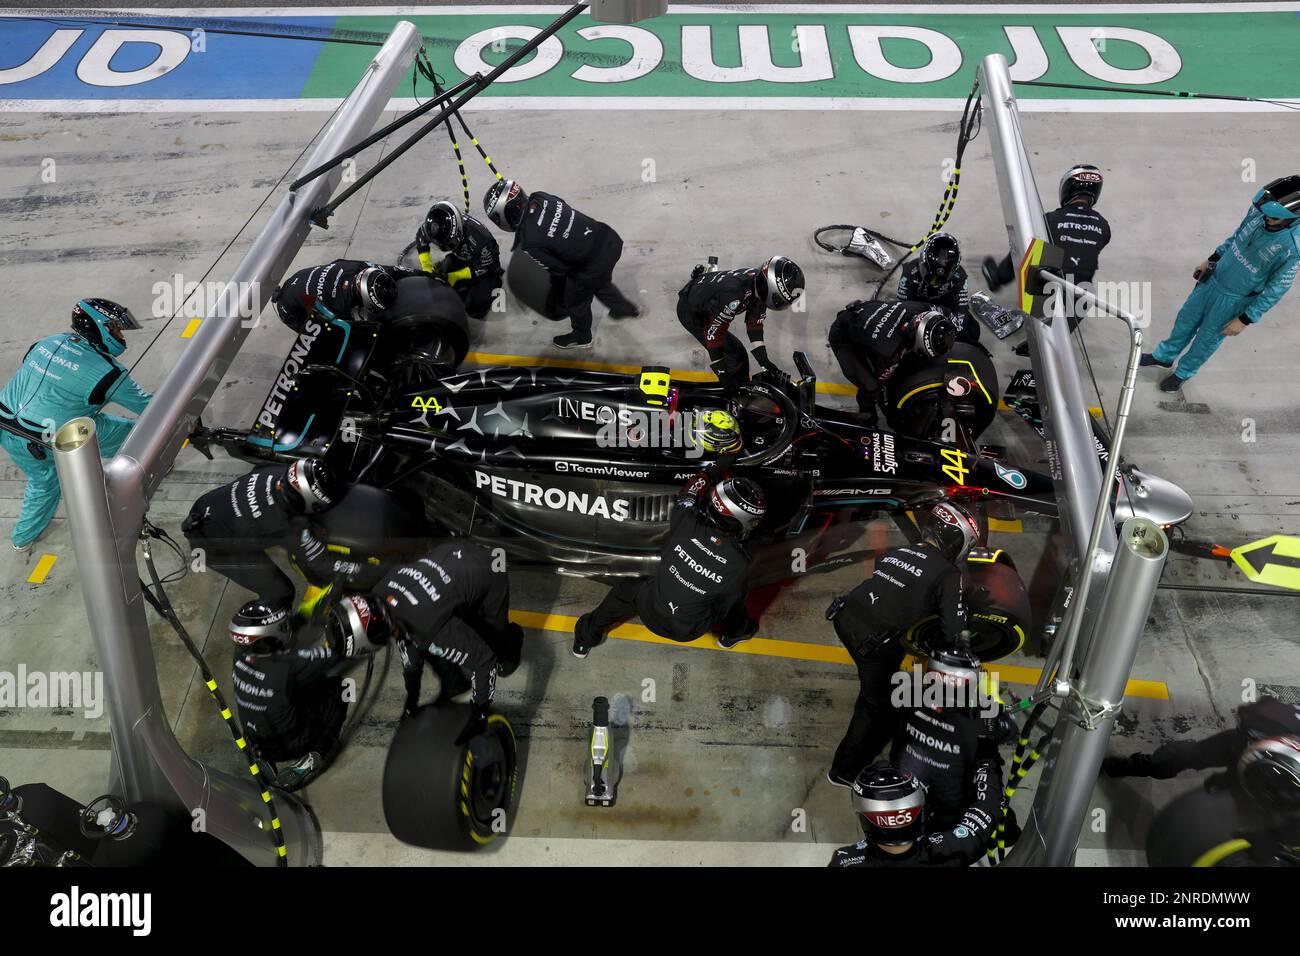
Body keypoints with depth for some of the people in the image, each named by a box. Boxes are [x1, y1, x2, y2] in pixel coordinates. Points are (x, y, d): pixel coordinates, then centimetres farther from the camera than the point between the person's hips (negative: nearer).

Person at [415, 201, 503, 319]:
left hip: (486, 263, -5)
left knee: (475, 309, -18)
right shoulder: (438, 226, -26)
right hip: (461, 258, 5)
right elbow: (420, 237, -4)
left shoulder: (477, 236, -40)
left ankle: (494, 282, 9)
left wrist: (453, 277, -27)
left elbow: (483, 268, -24)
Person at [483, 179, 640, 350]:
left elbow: (558, 269, -12)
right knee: (601, 283, 36)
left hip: (594, 264, -6)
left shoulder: (529, 243, -23)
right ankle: (626, 308, 61)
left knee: (576, 301, 24)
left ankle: (581, 338, 50)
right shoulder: (539, 197, -6)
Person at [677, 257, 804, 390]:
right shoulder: (736, 294, -41)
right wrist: (721, 372, -29)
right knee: (734, 355, -9)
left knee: (737, 353, 16)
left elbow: (754, 325, -5)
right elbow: (714, 331, -36)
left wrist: (765, 362, -9)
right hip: (690, 312, -9)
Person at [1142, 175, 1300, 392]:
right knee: (1186, 319, 22)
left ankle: (1184, 372, 40)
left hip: (1234, 299, -5)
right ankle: (1165, 356, 47)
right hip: (1212, 279, 5)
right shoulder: (1259, 210, -18)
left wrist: (1245, 320, -15)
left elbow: (1276, 289, -20)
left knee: (1208, 338, 15)